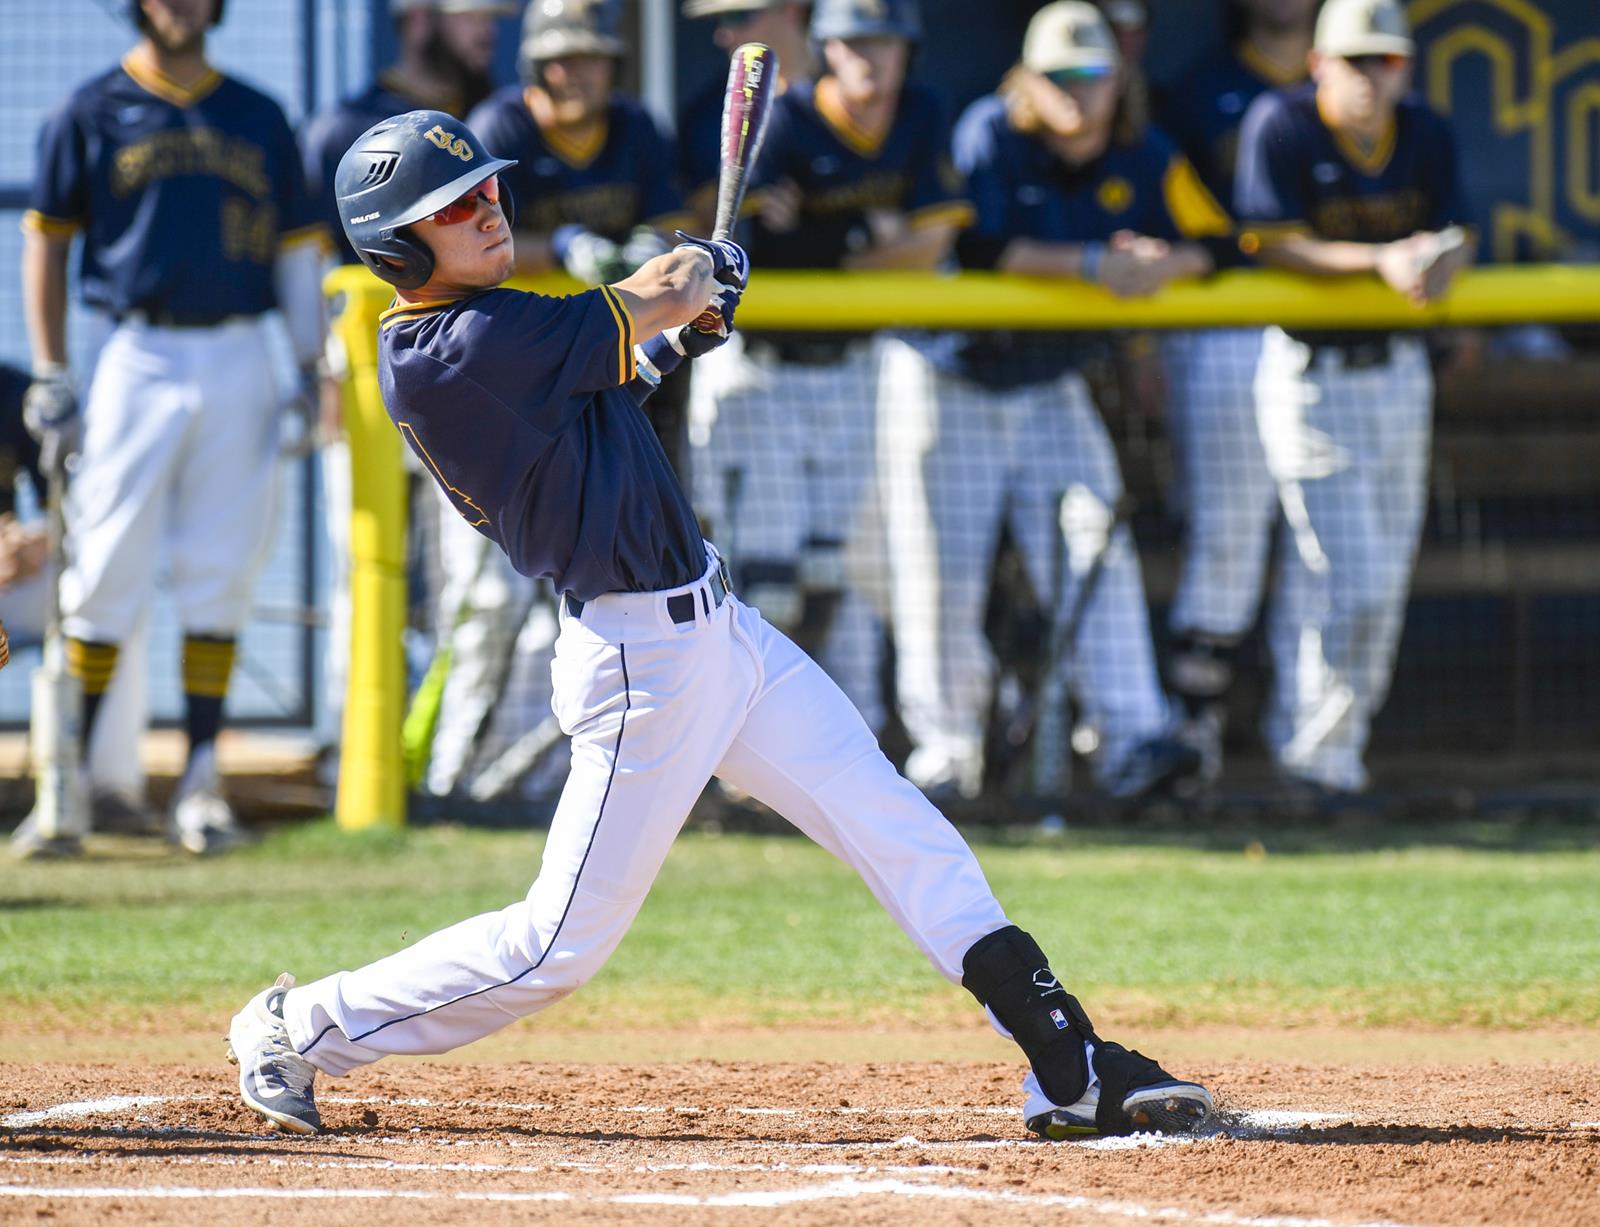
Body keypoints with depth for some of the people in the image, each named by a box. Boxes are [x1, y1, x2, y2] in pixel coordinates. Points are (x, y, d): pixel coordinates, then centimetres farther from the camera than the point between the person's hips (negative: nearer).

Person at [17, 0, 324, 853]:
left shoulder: (259, 119, 12)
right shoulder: (93, 113, 4)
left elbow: (296, 249, 14)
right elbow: (46, 240, 5)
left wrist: (313, 371, 5)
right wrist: (50, 376, -1)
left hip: (238, 361, 2)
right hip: (139, 358, -2)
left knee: (221, 575, 1)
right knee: (109, 569, -4)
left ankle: (201, 777, 7)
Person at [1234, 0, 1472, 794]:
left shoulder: (1426, 136, 2)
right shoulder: (1278, 127, -13)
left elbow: (1455, 242, 2)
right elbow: (1275, 247, -18)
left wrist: (1439, 259, -23)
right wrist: (1379, 260, -30)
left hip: (1399, 370, 6)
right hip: (1311, 377, -6)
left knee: (1386, 581, 10)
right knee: (1353, 583, -11)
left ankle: (1335, 750, 24)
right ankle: (1319, 750, 5)